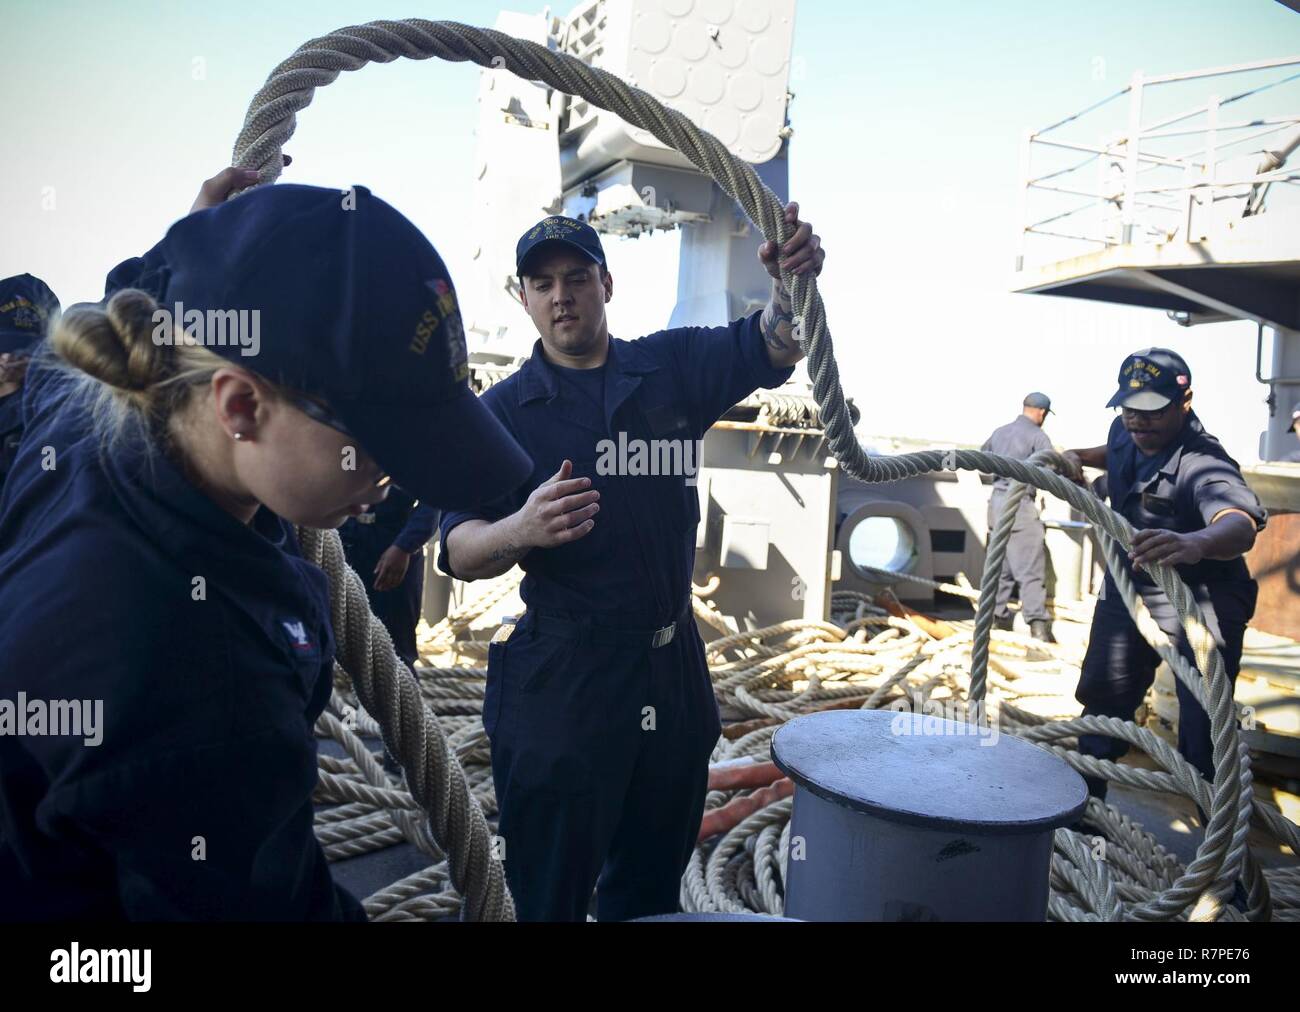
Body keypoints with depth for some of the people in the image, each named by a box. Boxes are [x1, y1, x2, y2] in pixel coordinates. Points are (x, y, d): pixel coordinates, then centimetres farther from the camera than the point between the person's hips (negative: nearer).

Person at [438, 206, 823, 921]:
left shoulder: (672, 367, 6)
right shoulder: (504, 409, -3)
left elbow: (772, 346, -6)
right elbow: (459, 552, -9)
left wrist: (791, 279, -28)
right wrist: (521, 529, -31)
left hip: (675, 666, 4)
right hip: (560, 678, -3)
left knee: (653, 884, 21)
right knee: (550, 895, 7)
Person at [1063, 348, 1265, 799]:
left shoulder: (1201, 464, -32)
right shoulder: (1125, 432, -8)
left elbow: (1241, 525, -54)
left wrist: (1196, 542, -75)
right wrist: (1081, 457, 1)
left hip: (1201, 604, -7)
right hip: (1128, 589, 7)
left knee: (1203, 724, -8)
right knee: (1102, 696, 15)